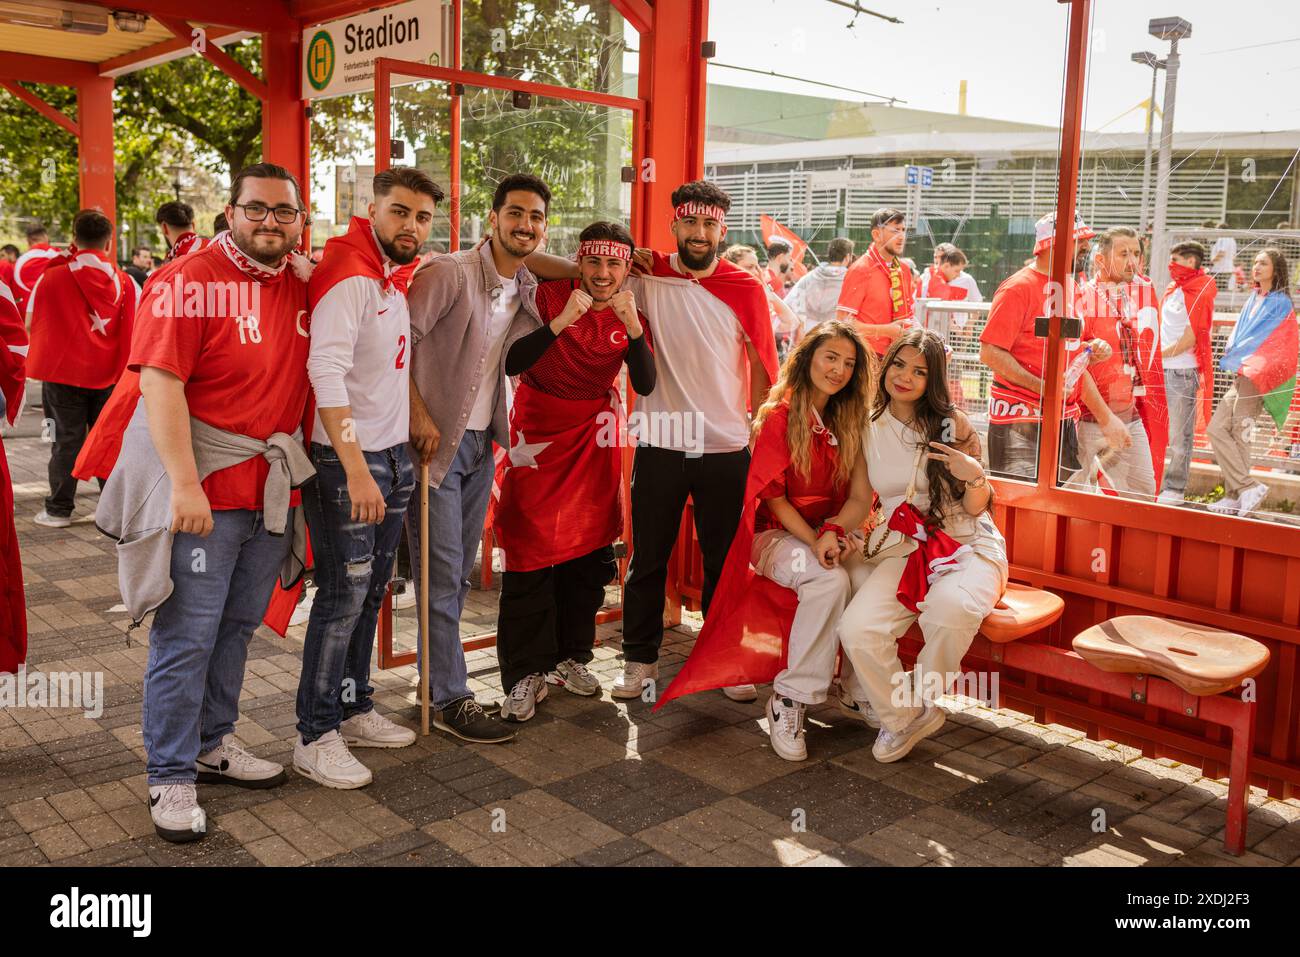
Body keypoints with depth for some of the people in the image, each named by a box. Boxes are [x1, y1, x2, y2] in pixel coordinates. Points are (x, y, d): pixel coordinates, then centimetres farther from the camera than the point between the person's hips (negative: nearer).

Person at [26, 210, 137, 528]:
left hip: (63, 373, -2)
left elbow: (29, 323, 3)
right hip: (109, 374, 2)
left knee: (67, 441, 6)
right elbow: (136, 331, 0)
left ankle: (59, 509, 12)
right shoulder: (125, 282, -4)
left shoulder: (51, 278, -8)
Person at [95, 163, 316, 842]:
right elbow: (160, 383, -16)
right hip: (202, 489, -6)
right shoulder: (188, 280, -10)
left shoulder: (305, 286, 9)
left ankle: (213, 744, 33)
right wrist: (184, 483, -21)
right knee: (186, 637, -1)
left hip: (272, 485, 6)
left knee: (237, 628, 17)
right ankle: (171, 778, 13)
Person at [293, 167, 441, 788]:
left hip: (393, 457, 9)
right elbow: (326, 373, -27)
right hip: (345, 461, -9)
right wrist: (356, 470, -31)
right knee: (343, 595, -5)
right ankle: (315, 737, 7)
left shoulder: (398, 275, 11)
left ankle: (353, 709, 29)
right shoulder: (348, 276, -17)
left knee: (370, 592, 15)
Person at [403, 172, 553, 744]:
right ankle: (450, 701, 7)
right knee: (441, 576, -2)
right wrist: (419, 414, -21)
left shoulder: (529, 293, 7)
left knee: (459, 573, 15)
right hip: (436, 440, -7)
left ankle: (437, 677, 29)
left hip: (482, 444, 7)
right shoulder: (451, 274, -16)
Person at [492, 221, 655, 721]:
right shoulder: (549, 295, -13)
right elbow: (511, 364, -22)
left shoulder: (632, 314, -2)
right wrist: (561, 322, -34)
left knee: (590, 550, 8)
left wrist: (632, 326, -25)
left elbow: (645, 385, -12)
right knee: (531, 550, -6)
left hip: (594, 435, 4)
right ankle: (526, 673, 4)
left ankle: (570, 656, 25)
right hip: (539, 430, -4)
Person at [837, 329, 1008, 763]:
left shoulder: (953, 423, -2)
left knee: (951, 606, -38)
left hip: (968, 544, -2)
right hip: (902, 549, 3)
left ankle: (921, 698, -6)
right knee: (856, 629, -26)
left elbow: (977, 508, 0)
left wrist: (975, 477, -21)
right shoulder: (868, 430, 6)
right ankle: (904, 719, 2)